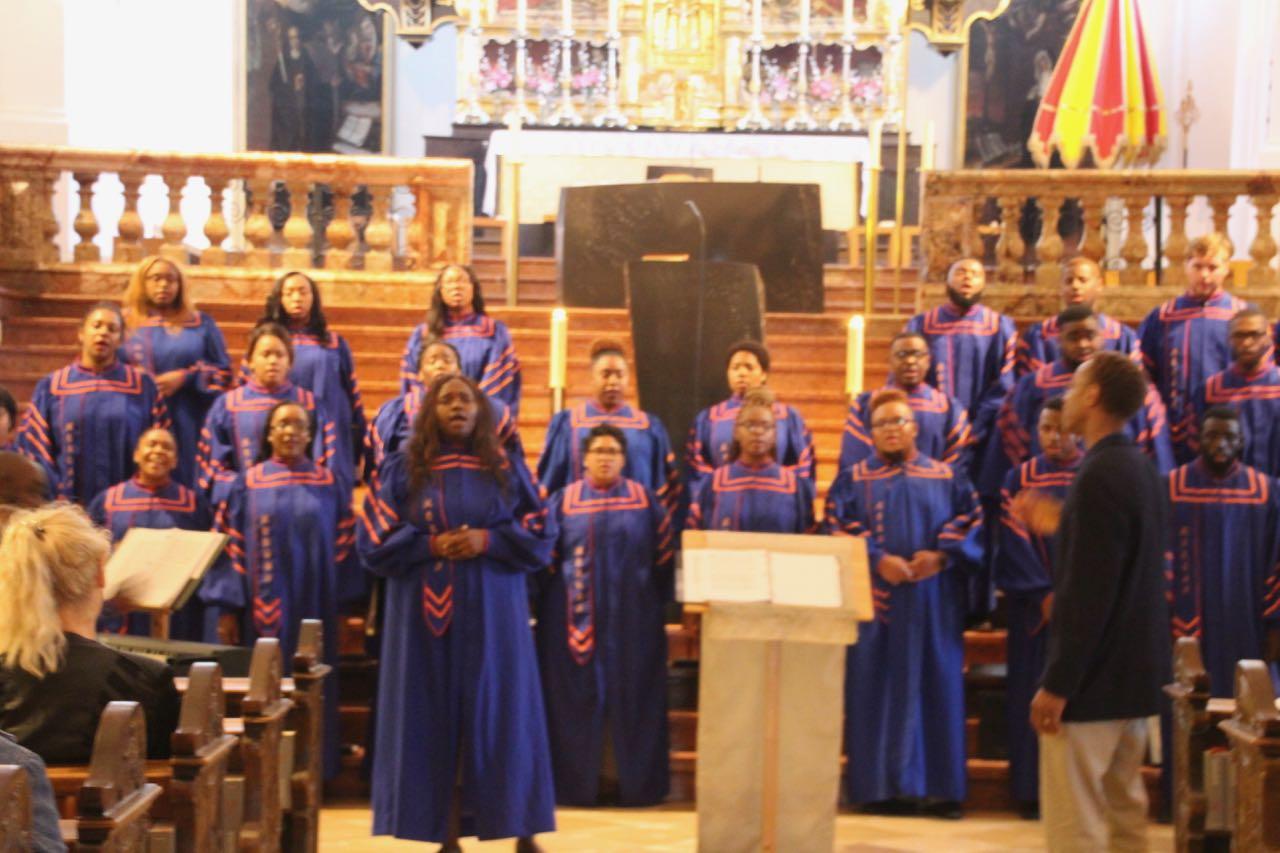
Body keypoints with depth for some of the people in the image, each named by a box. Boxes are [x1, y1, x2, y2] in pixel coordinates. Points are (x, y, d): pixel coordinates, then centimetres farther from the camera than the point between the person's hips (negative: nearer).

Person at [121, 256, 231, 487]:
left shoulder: (201, 324, 10)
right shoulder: (124, 323, 10)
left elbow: (223, 371, 6)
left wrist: (185, 377, -8)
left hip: (188, 427, 0)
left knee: (187, 484, -3)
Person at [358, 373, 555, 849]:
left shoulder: (508, 469, 7)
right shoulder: (402, 470, 5)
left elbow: (540, 540, 4)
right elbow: (372, 541, 0)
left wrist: (488, 540, -12)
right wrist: (430, 545, -14)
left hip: (493, 615, 0)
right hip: (427, 615, 0)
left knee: (499, 714, 1)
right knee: (435, 717, 0)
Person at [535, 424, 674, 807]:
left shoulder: (645, 500, 6)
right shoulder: (563, 501, 5)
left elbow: (664, 553, 5)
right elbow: (546, 556, 4)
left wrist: (657, 601, -1)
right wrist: (550, 600, -4)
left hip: (631, 617, 1)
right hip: (575, 616, 0)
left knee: (629, 696, 2)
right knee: (579, 697, 1)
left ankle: (628, 777, 9)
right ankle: (580, 777, 8)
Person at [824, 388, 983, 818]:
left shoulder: (947, 477, 12)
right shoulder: (853, 479, 9)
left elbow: (970, 521, 3)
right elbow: (838, 528, -3)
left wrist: (941, 555, -15)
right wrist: (877, 559, -18)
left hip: (933, 602, 1)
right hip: (876, 600, -1)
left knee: (935, 687, 1)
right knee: (878, 690, -1)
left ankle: (939, 786, 6)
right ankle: (883, 786, 3)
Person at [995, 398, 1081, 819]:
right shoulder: (1020, 480, 4)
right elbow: (1013, 545, -3)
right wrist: (1044, 594, -14)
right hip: (1035, 608, 0)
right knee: (1035, 697, 1)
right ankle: (1033, 790, 8)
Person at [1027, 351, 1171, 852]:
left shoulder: (1099, 474, -19)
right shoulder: (1141, 470, 9)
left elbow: (1088, 593, -22)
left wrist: (1056, 684, -19)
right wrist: (1063, 528, 23)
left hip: (1093, 676, -10)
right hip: (1136, 672, 10)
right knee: (1123, 810, 16)